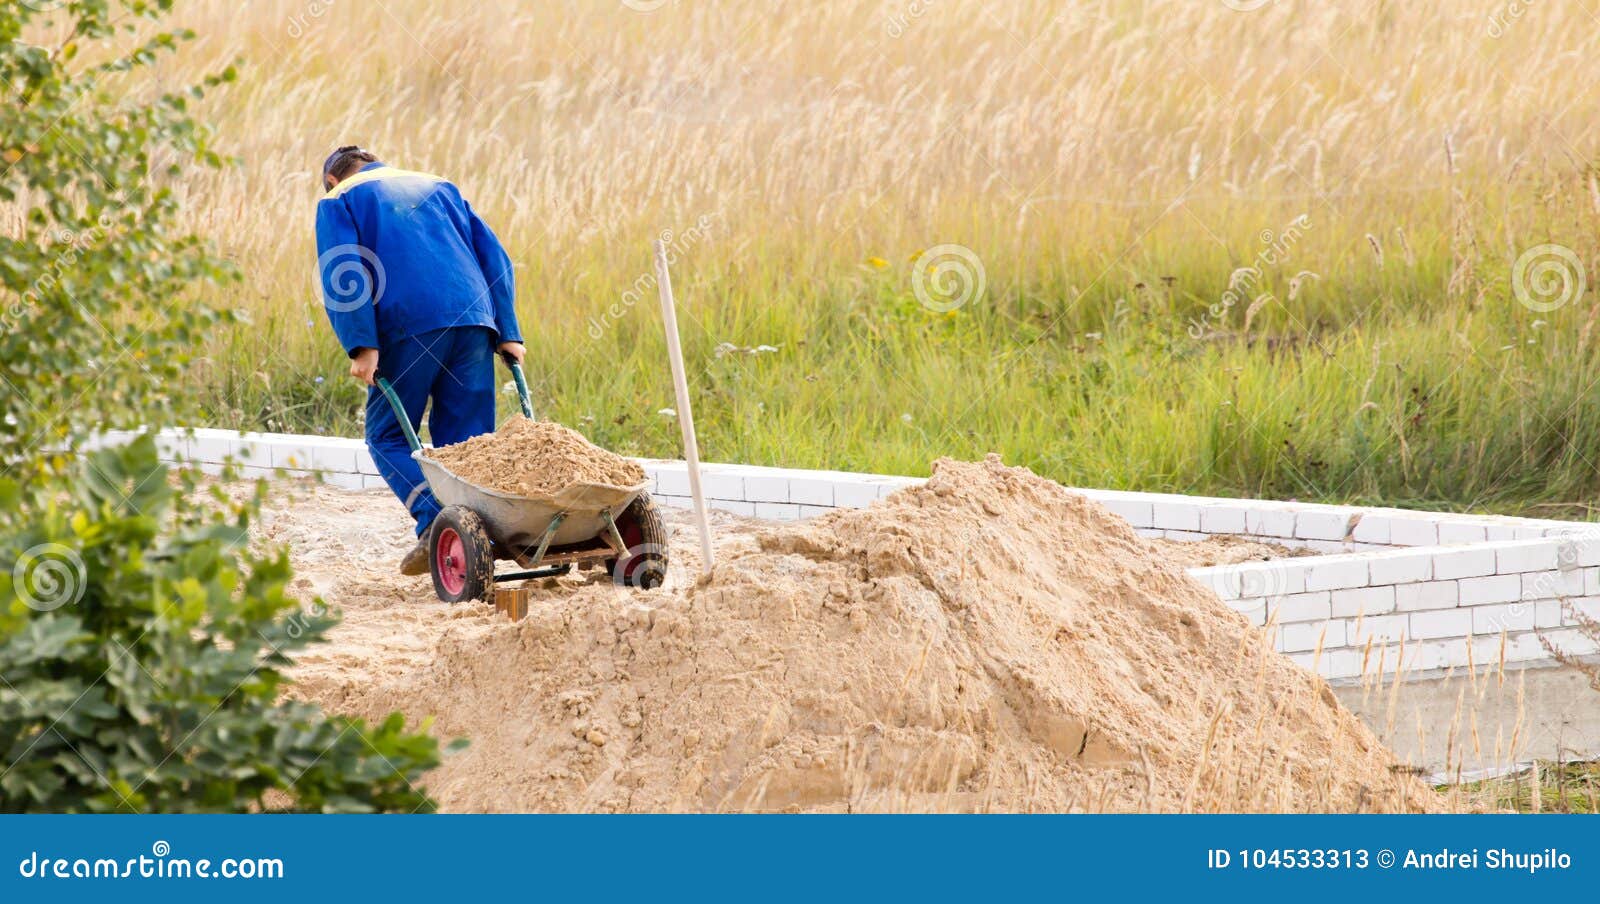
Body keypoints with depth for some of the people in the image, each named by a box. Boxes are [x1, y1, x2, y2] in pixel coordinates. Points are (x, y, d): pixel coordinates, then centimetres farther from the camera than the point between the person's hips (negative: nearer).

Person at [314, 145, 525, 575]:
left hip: (408, 325, -4)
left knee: (387, 436, 6)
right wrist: (507, 332, 15)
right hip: (473, 321, 4)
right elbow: (493, 256, 20)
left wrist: (361, 345, -9)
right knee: (467, 439, 9)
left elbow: (342, 276, -3)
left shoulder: (338, 201, 15)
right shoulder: (436, 187, 29)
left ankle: (436, 520, -15)